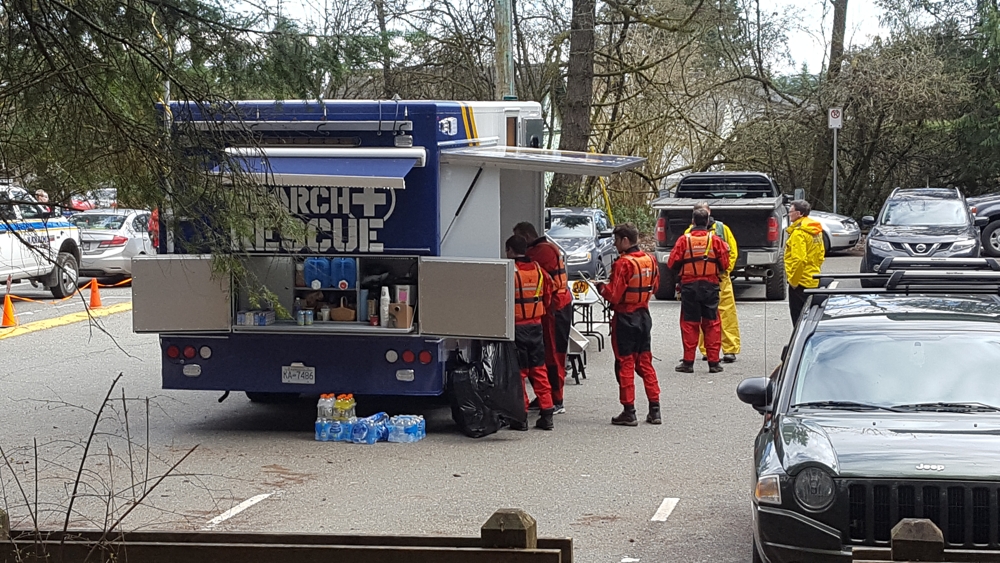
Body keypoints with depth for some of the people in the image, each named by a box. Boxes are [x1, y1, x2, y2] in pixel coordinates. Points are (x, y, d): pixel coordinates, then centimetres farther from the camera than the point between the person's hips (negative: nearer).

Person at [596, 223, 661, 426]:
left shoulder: (623, 263, -17)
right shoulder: (650, 260, 4)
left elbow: (614, 295, -17)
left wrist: (601, 287, 0)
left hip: (625, 318, -7)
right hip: (644, 316, 7)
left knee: (625, 364, 1)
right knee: (645, 362, 13)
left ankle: (629, 412, 2)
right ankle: (654, 410, 12)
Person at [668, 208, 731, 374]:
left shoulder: (684, 240, -5)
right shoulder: (715, 240, -3)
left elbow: (672, 263, -4)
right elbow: (725, 263, -2)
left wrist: (680, 274, 17)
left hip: (689, 285, -1)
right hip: (711, 285, 1)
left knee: (689, 323, 5)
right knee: (711, 324, 6)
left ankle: (688, 362, 5)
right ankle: (714, 363, 5)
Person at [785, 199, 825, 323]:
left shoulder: (798, 232, -18)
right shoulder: (815, 230, 11)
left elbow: (799, 259, -24)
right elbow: (821, 254, 17)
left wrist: (793, 280, -16)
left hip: (800, 281, -9)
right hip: (813, 280, 9)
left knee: (798, 316, -3)